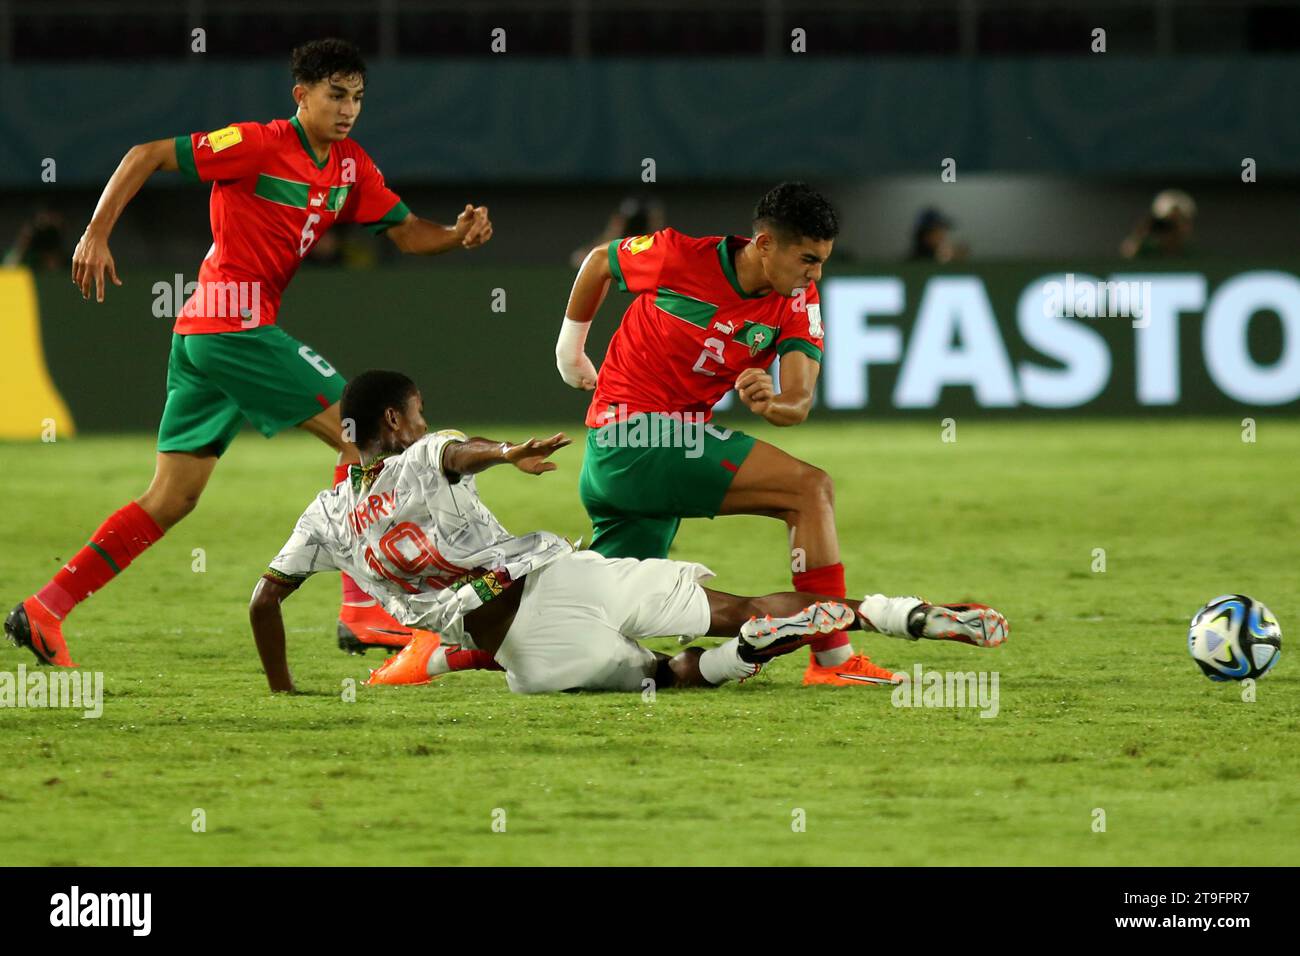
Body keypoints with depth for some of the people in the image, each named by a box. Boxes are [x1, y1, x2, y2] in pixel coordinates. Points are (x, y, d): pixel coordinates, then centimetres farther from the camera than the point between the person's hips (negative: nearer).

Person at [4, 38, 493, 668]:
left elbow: (406, 233, 13)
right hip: (234, 319, -9)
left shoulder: (351, 167, 13)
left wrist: (458, 235, -8)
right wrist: (96, 234, -15)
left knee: (173, 499, 8)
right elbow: (147, 155, -9)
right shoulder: (257, 145, -10)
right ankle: (360, 608, -9)